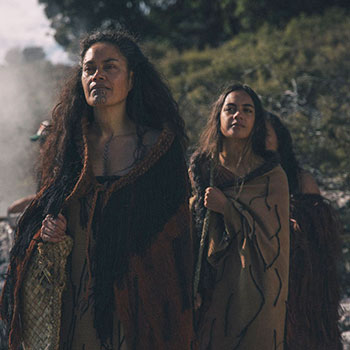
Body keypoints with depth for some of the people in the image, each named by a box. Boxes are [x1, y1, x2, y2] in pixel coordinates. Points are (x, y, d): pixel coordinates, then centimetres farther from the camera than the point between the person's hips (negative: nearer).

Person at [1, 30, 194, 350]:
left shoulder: (160, 146, -2)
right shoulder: (66, 144, 6)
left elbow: (176, 240, -4)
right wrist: (48, 234, -8)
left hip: (138, 304, -2)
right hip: (74, 301, 2)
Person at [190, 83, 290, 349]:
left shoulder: (273, 176, 0)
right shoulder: (201, 169, 7)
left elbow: (274, 237, -5)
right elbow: (188, 232, 9)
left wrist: (227, 207, -13)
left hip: (254, 295, -2)